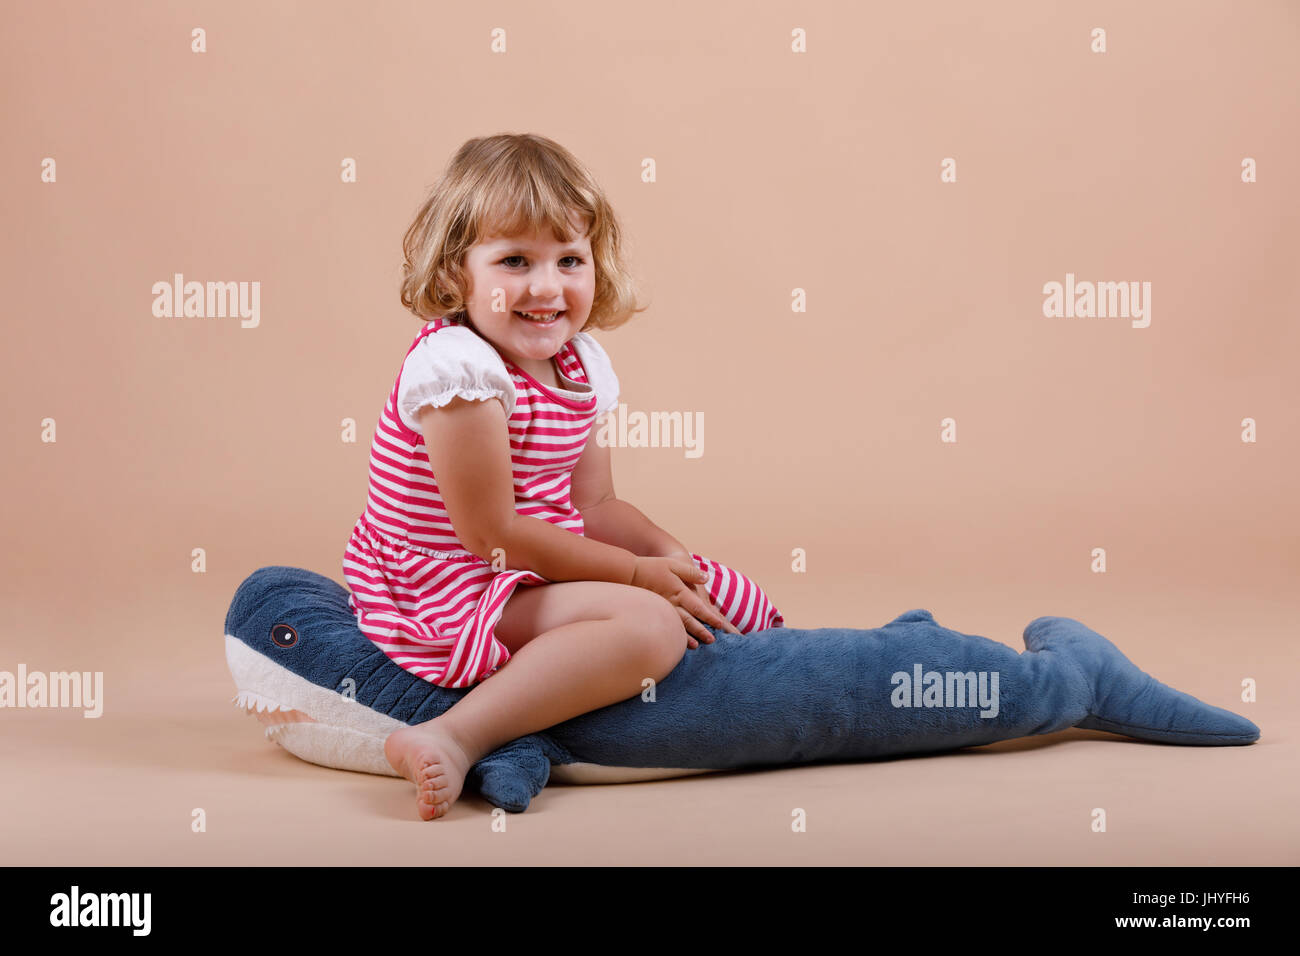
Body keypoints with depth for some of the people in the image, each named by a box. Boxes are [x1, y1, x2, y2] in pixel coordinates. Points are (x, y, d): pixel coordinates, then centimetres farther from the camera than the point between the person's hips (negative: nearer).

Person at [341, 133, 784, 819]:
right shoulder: (457, 368, -22)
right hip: (446, 591, -9)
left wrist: (670, 556, -5)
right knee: (648, 624, -31)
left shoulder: (579, 365, 5)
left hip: (528, 577, 9)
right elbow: (492, 533, -23)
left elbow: (595, 505, 13)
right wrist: (636, 573, -17)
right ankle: (456, 739, -35)